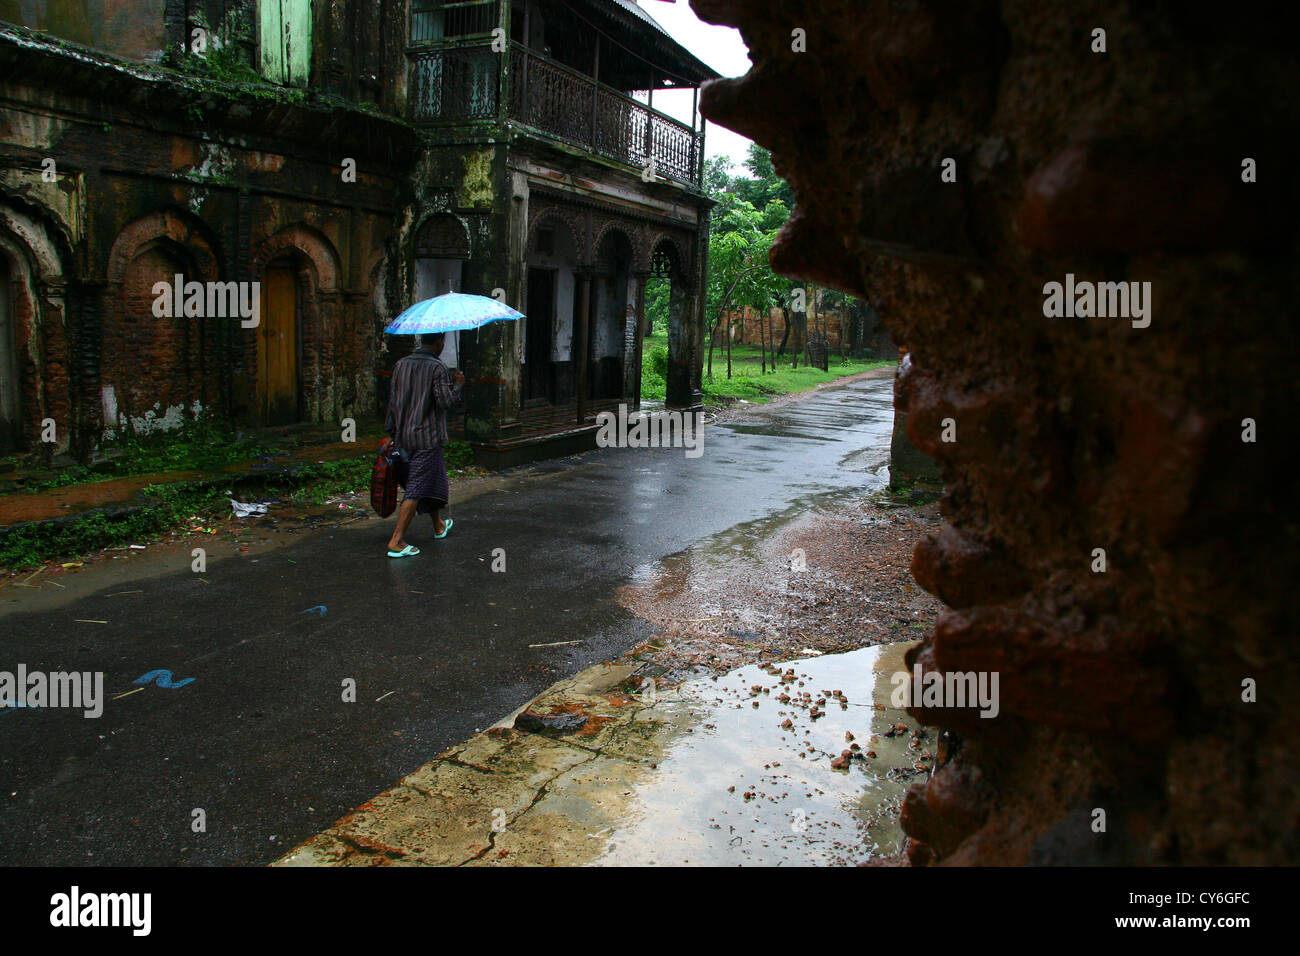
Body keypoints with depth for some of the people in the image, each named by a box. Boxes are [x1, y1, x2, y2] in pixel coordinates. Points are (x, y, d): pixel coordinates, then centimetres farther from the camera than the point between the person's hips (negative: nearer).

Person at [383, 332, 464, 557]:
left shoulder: (400, 364, 8)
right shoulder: (437, 368, -13)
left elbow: (392, 399, 10)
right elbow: (447, 401, -17)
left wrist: (391, 431, 15)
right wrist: (458, 384, 1)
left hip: (403, 436, 8)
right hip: (427, 436, -7)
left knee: (432, 480, 23)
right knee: (417, 489, -6)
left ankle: (438, 526, 40)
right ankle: (396, 541, -11)